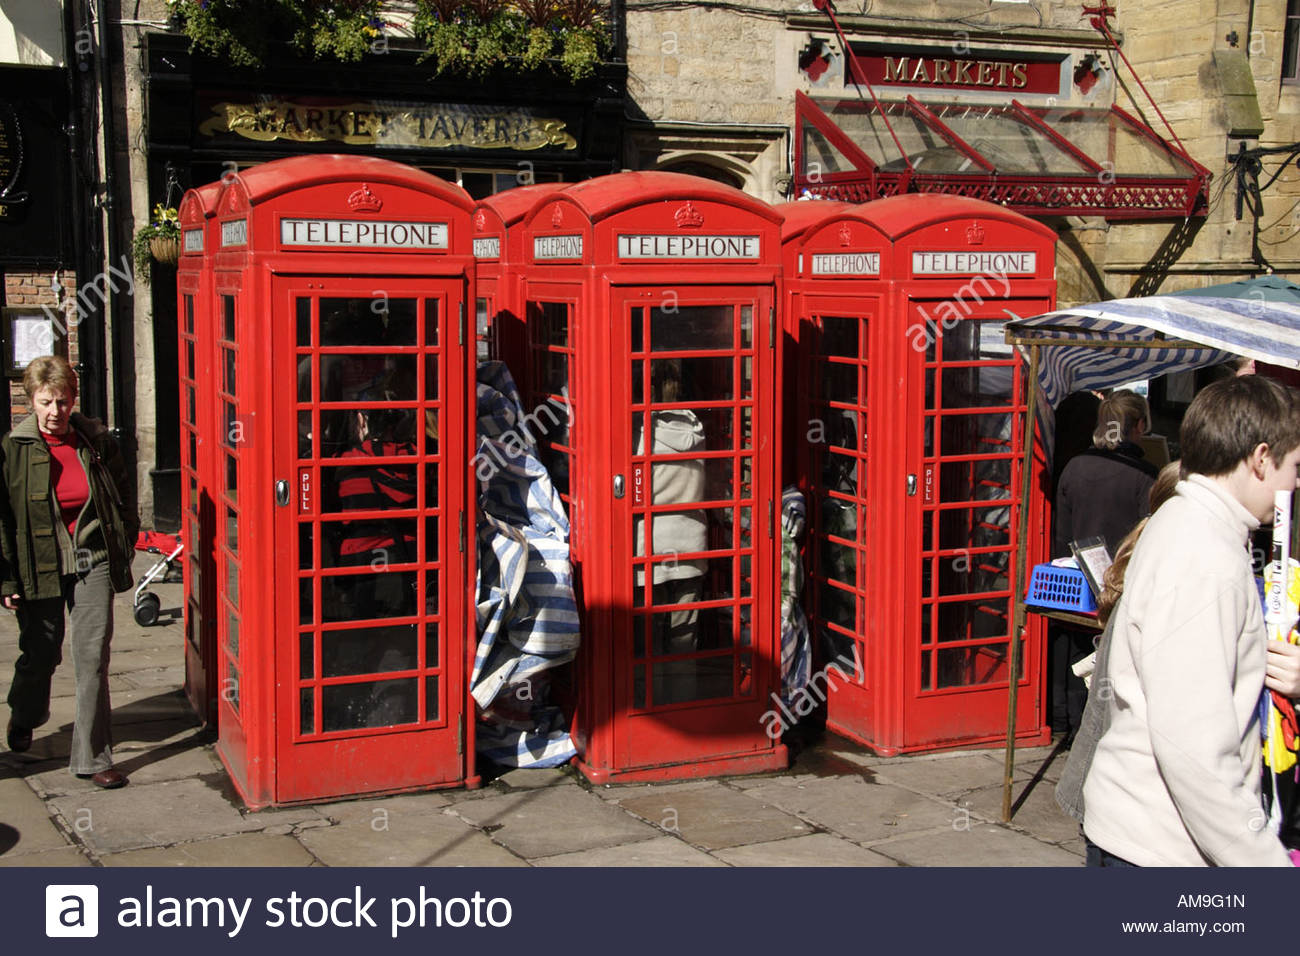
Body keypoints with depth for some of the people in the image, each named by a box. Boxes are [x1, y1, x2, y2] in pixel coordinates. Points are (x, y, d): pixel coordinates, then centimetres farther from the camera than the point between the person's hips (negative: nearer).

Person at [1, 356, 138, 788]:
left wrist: (124, 547, 8)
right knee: (40, 654, 13)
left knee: (93, 658, -3)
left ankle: (92, 756, 6)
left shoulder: (97, 440, -1)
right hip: (40, 567, -1)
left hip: (93, 561, 1)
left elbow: (124, 496, 12)